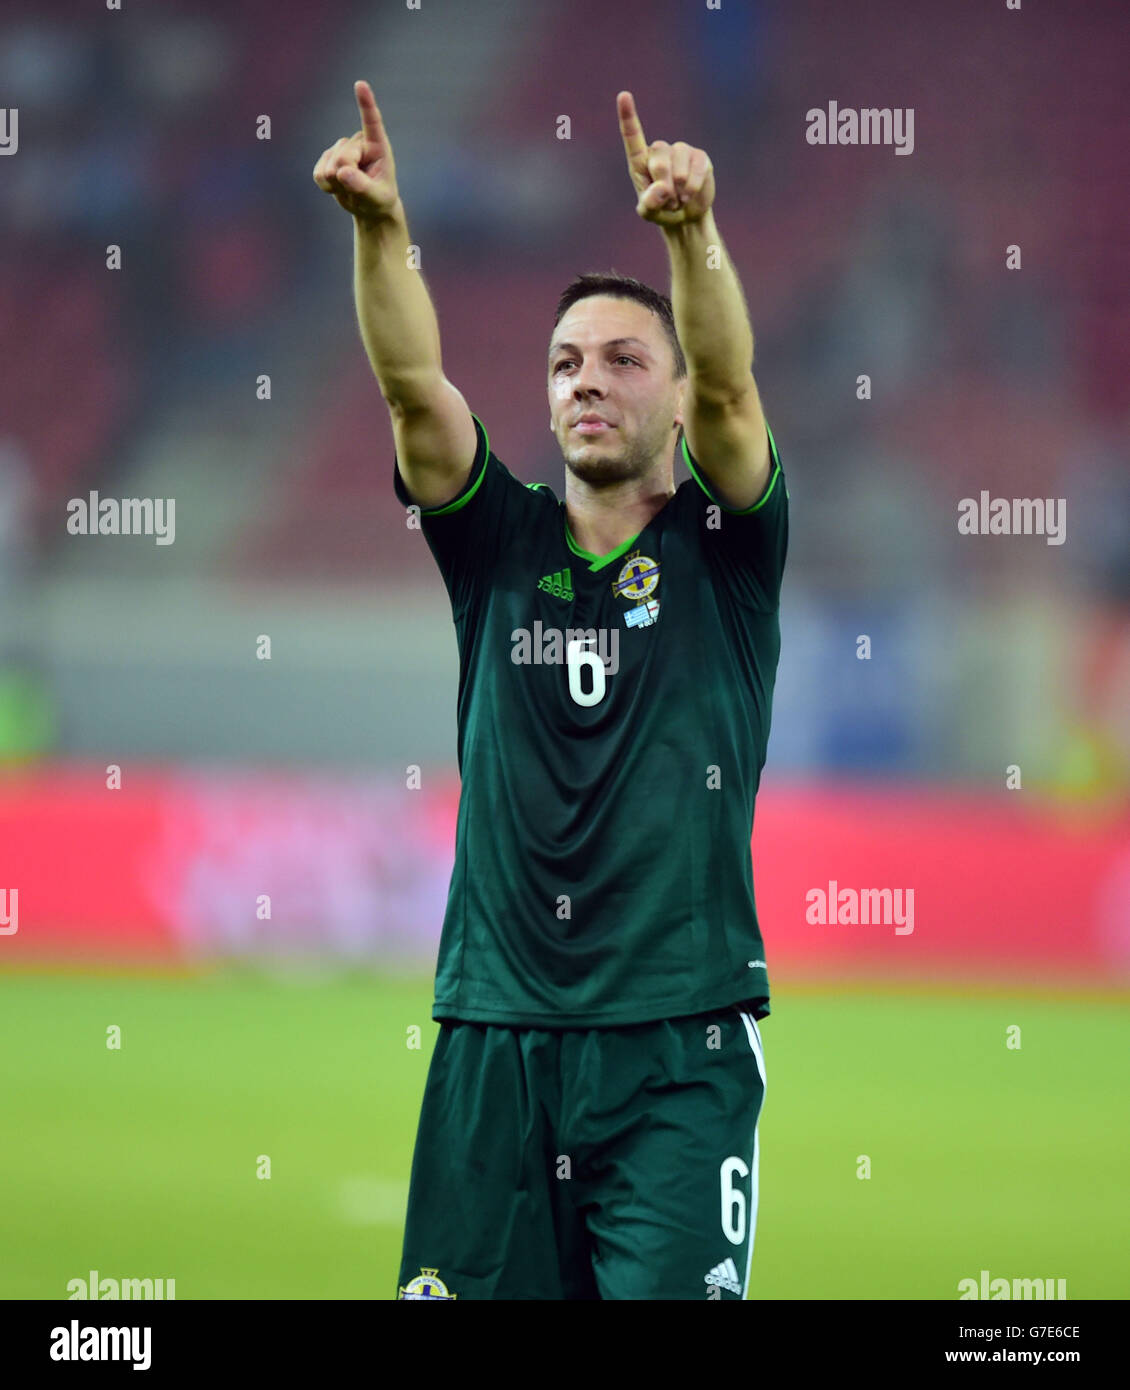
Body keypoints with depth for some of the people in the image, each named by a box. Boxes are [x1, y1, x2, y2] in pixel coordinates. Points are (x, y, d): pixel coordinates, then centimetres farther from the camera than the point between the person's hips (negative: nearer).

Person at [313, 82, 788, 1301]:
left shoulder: (718, 548, 5)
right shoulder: (500, 548, 10)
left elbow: (728, 387, -13)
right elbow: (414, 387, -4)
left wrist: (692, 229, -31)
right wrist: (379, 228, -22)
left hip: (678, 1046, -3)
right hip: (496, 1035, 3)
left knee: (669, 1293, -11)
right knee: (461, 1293, 0)